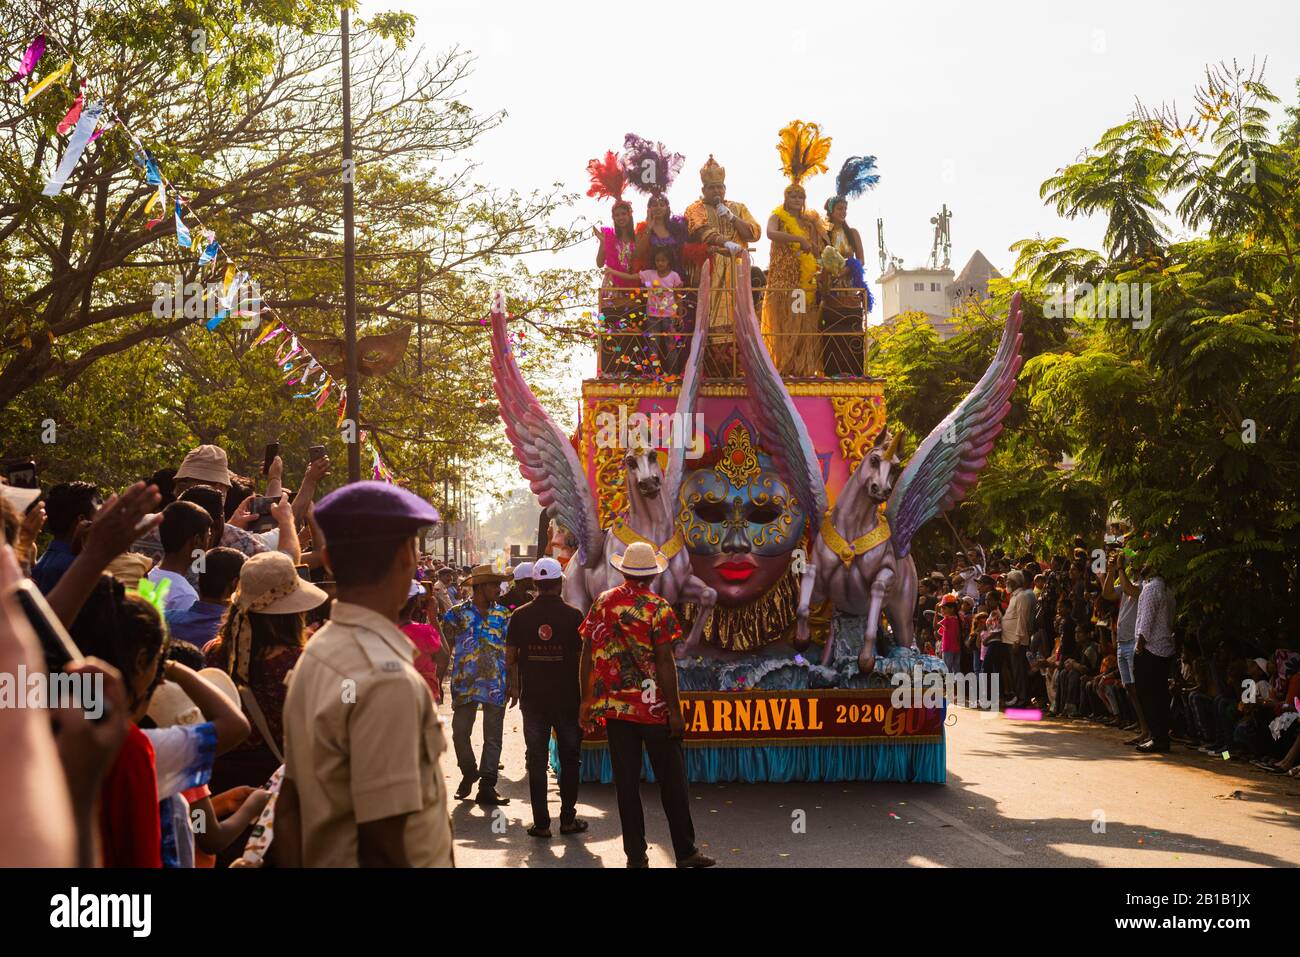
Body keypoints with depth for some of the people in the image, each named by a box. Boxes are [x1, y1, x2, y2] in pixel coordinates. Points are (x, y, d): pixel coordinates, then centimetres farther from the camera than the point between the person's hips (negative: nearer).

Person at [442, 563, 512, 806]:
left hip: (496, 684, 2)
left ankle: (487, 785, 6)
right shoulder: (457, 614, 1)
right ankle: (469, 774, 26)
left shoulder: (503, 615, 8)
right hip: (465, 684, -1)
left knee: (493, 736, 1)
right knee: (460, 733, 3)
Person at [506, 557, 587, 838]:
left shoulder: (520, 616, -2)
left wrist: (513, 688, 16)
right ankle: (568, 819, 13)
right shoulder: (573, 615, -7)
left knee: (536, 759, 6)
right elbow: (582, 657, -4)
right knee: (569, 758, 11)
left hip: (533, 697, 1)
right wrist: (586, 693, 6)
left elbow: (510, 657, 2)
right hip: (567, 697, -1)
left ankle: (541, 822, 5)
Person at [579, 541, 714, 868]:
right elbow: (664, 662, -13)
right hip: (654, 707, -3)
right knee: (671, 781, 6)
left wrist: (586, 701, 12)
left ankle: (635, 855, 10)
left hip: (614, 706, 3)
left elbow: (587, 655, 4)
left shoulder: (601, 603, 3)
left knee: (626, 781, 7)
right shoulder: (658, 608, -9)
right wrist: (674, 709, -9)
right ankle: (685, 851, 12)